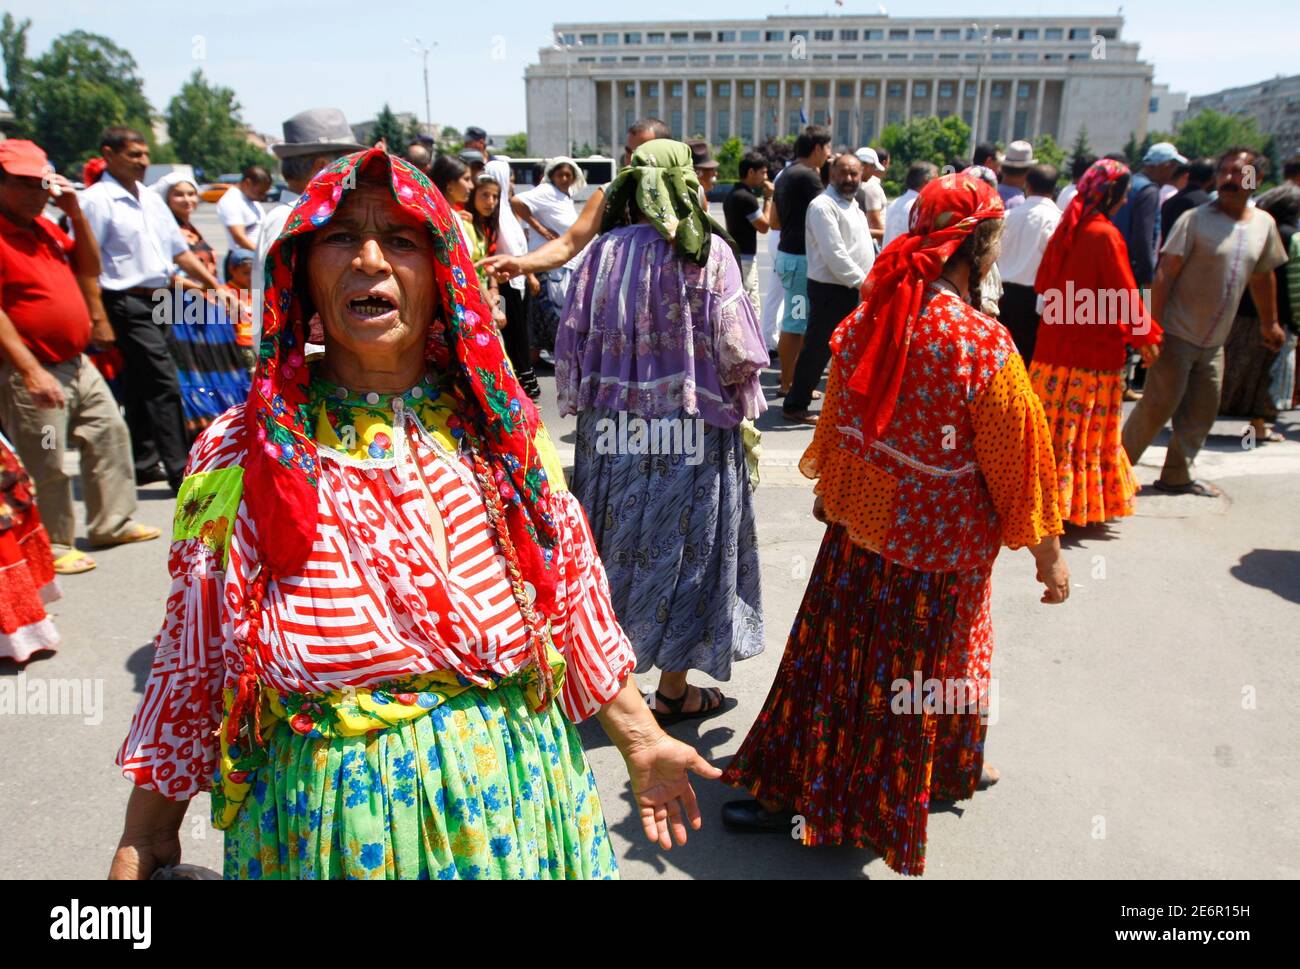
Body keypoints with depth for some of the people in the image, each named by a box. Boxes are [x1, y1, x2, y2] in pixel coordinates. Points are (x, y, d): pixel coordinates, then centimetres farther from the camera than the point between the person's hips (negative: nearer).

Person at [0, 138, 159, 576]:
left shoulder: (43, 225, 12)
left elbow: (89, 268, 16)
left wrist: (76, 214, 3)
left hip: (76, 363, 9)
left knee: (109, 433, 17)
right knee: (47, 466, -1)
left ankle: (112, 523, 30)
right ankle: (51, 547, 15)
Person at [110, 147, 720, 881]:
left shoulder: (500, 427, -4)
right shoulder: (241, 454, -8)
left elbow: (575, 602, 2)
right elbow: (191, 666, -1)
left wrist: (641, 740, 6)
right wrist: (144, 838, 3)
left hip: (509, 794, 2)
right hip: (324, 812, -1)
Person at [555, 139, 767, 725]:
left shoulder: (604, 250, 0)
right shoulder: (707, 251, -10)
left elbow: (571, 340, 2)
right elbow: (736, 349, -12)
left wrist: (583, 401, 15)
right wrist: (741, 400, 7)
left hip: (609, 426, 4)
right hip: (689, 428, -4)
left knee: (618, 540, 19)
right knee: (681, 549, 9)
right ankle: (672, 691, 21)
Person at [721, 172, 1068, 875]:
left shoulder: (868, 318, -6)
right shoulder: (982, 343, -23)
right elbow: (1017, 460, -15)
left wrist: (831, 490, 24)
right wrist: (1048, 554, -2)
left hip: (858, 525, 6)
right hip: (935, 547, -5)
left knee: (839, 654, 19)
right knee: (910, 673, 13)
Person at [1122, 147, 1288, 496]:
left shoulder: (1264, 224, 7)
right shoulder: (1195, 219, -10)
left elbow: (1263, 276, 19)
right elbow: (1165, 274, -14)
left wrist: (1269, 323, 25)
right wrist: (1153, 325, -20)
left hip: (1214, 340, 6)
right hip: (1177, 335, -6)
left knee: (1202, 414, 11)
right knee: (1158, 405, -7)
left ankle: (1176, 476, 24)